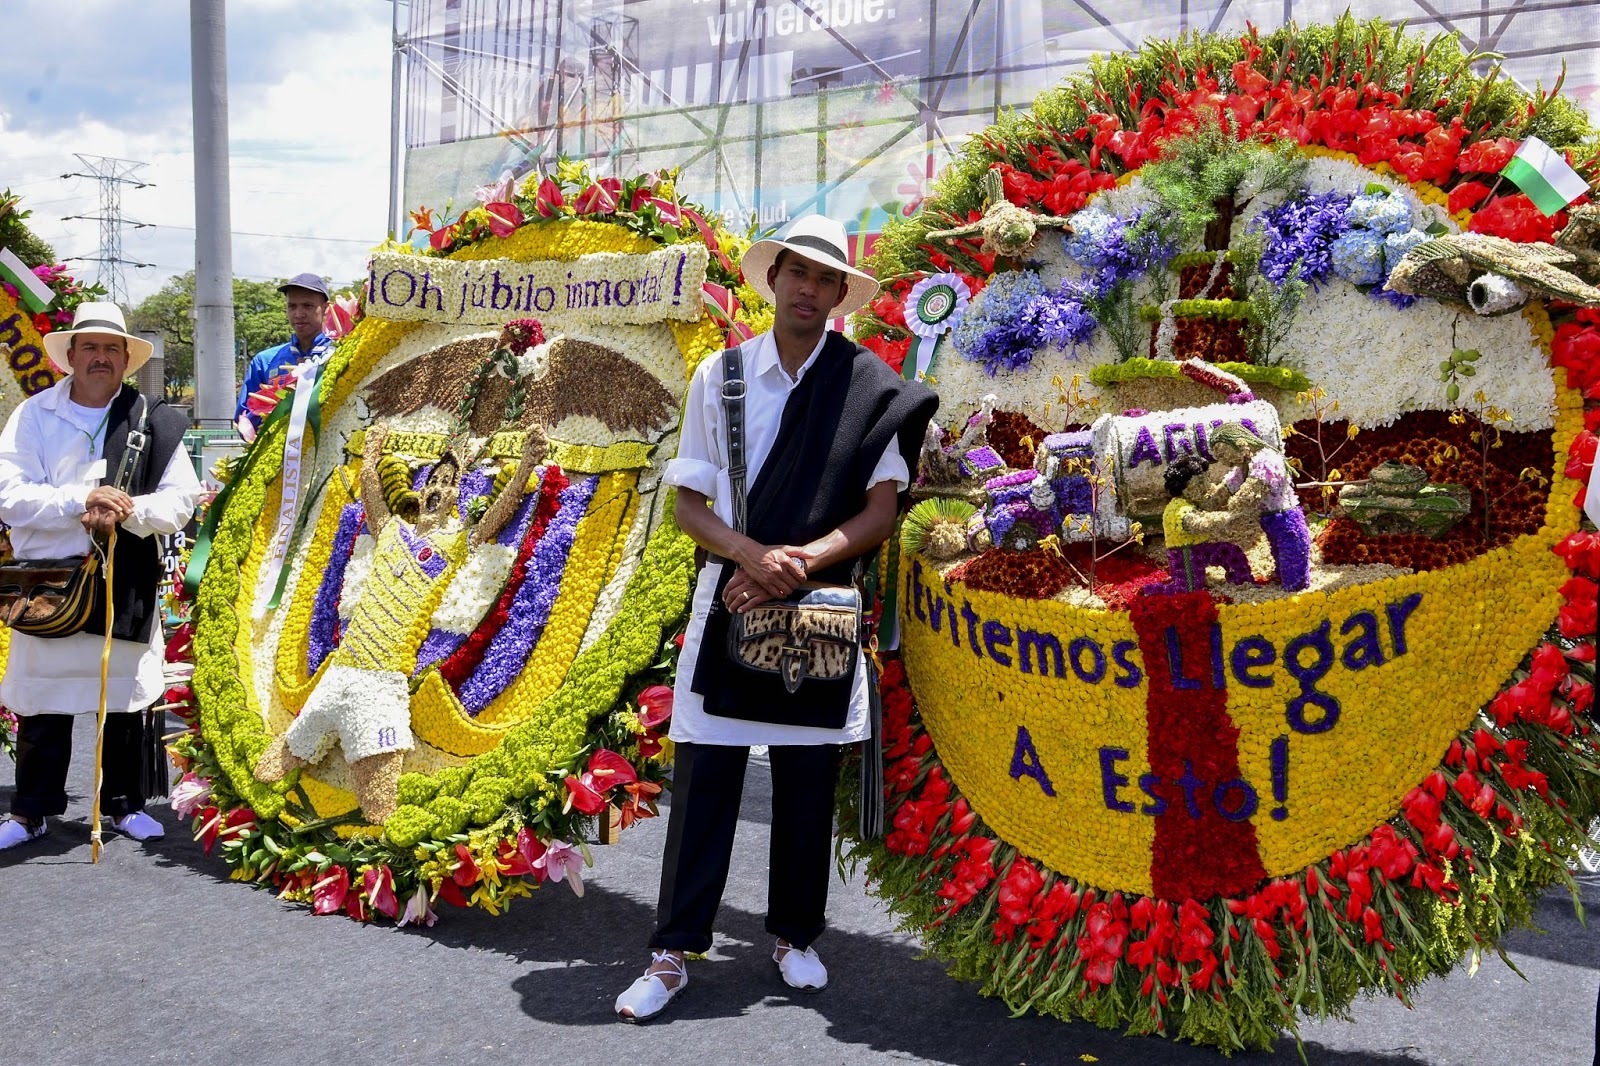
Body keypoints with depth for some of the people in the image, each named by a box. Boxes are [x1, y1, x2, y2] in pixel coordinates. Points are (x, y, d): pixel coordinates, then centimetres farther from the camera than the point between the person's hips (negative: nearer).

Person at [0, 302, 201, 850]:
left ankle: (124, 803, 22)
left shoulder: (155, 420, 5)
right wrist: (81, 501, -17)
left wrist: (126, 510, -16)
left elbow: (181, 499, 1)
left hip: (128, 585, 0)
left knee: (126, 700, 7)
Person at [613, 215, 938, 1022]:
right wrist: (753, 555, -16)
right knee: (702, 777, 2)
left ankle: (795, 935, 28)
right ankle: (673, 951, 13)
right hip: (728, 598, 0)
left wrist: (799, 562, -17)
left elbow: (881, 514, -3)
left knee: (808, 783, 10)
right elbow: (687, 503, 2)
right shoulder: (719, 375, 3)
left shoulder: (869, 388, 0)